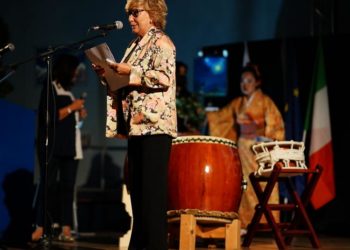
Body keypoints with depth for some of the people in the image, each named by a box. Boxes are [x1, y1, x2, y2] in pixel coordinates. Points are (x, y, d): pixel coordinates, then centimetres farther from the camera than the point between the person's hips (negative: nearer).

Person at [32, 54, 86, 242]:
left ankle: (65, 229, -2)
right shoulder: (50, 89, -3)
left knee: (67, 186, 1)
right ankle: (40, 227, -8)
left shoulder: (68, 91, 19)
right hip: (53, 146, -7)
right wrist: (72, 108, -8)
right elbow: (50, 117, -14)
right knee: (49, 184, -9)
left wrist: (80, 115, 7)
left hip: (70, 146, 7)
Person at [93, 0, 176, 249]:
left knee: (153, 189, -10)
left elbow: (165, 77, -17)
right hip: (136, 124, 9)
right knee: (137, 187, 9)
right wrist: (109, 73, 7)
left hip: (155, 124, -9)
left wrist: (131, 71, -18)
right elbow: (125, 83, 25)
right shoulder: (136, 45, 22)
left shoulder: (161, 42, -4)